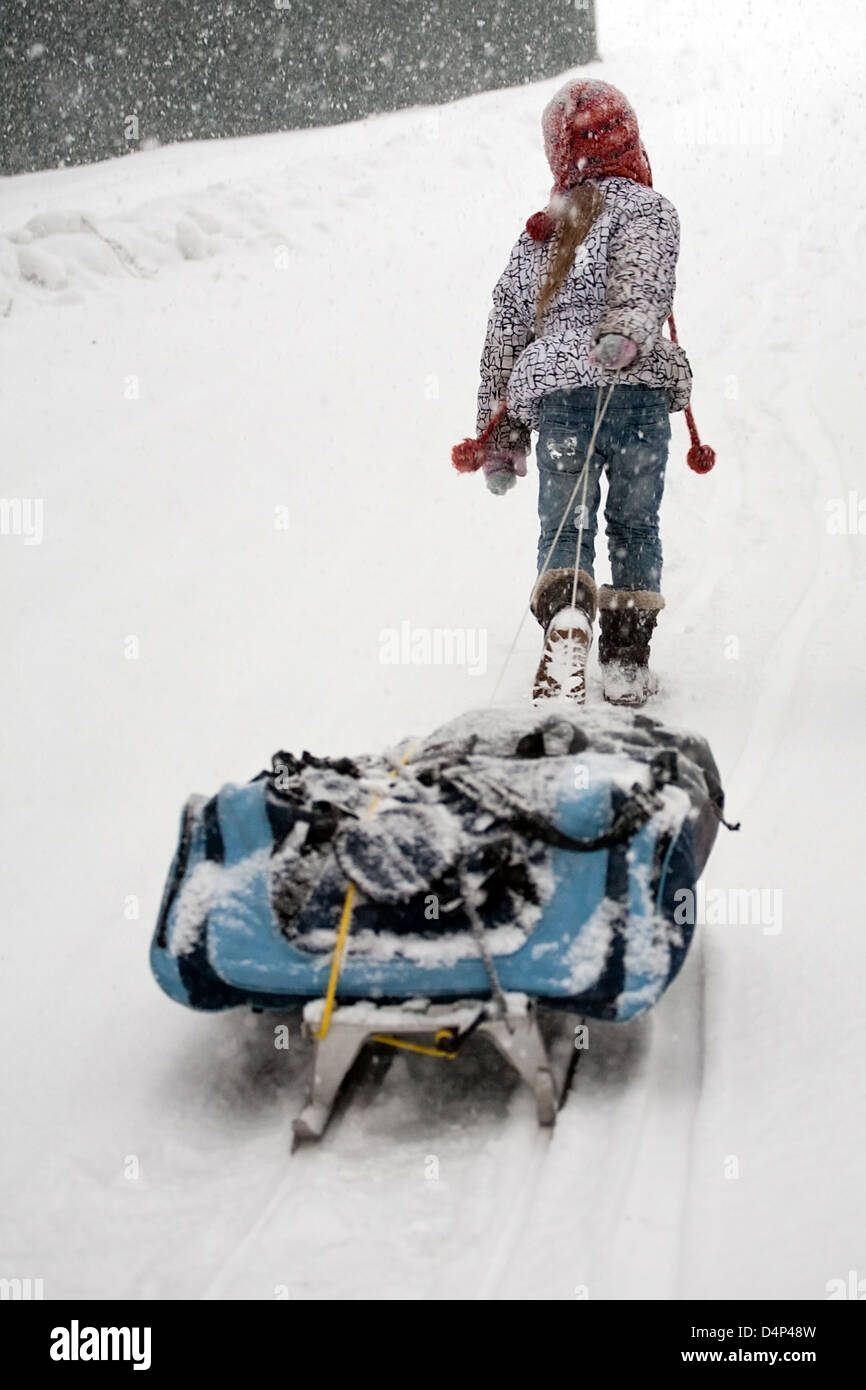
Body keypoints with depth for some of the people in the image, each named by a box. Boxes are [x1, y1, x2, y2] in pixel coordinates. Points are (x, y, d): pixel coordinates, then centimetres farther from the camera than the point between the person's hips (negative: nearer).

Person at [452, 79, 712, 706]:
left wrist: (499, 437, 24)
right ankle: (626, 658, 11)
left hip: (552, 394, 3)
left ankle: (565, 626, -25)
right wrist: (624, 331, -33)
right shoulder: (648, 209, 9)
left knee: (565, 527, 3)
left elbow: (505, 330, 21)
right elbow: (641, 273, -15)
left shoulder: (540, 231, 22)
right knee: (634, 526, 12)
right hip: (636, 391, -2)